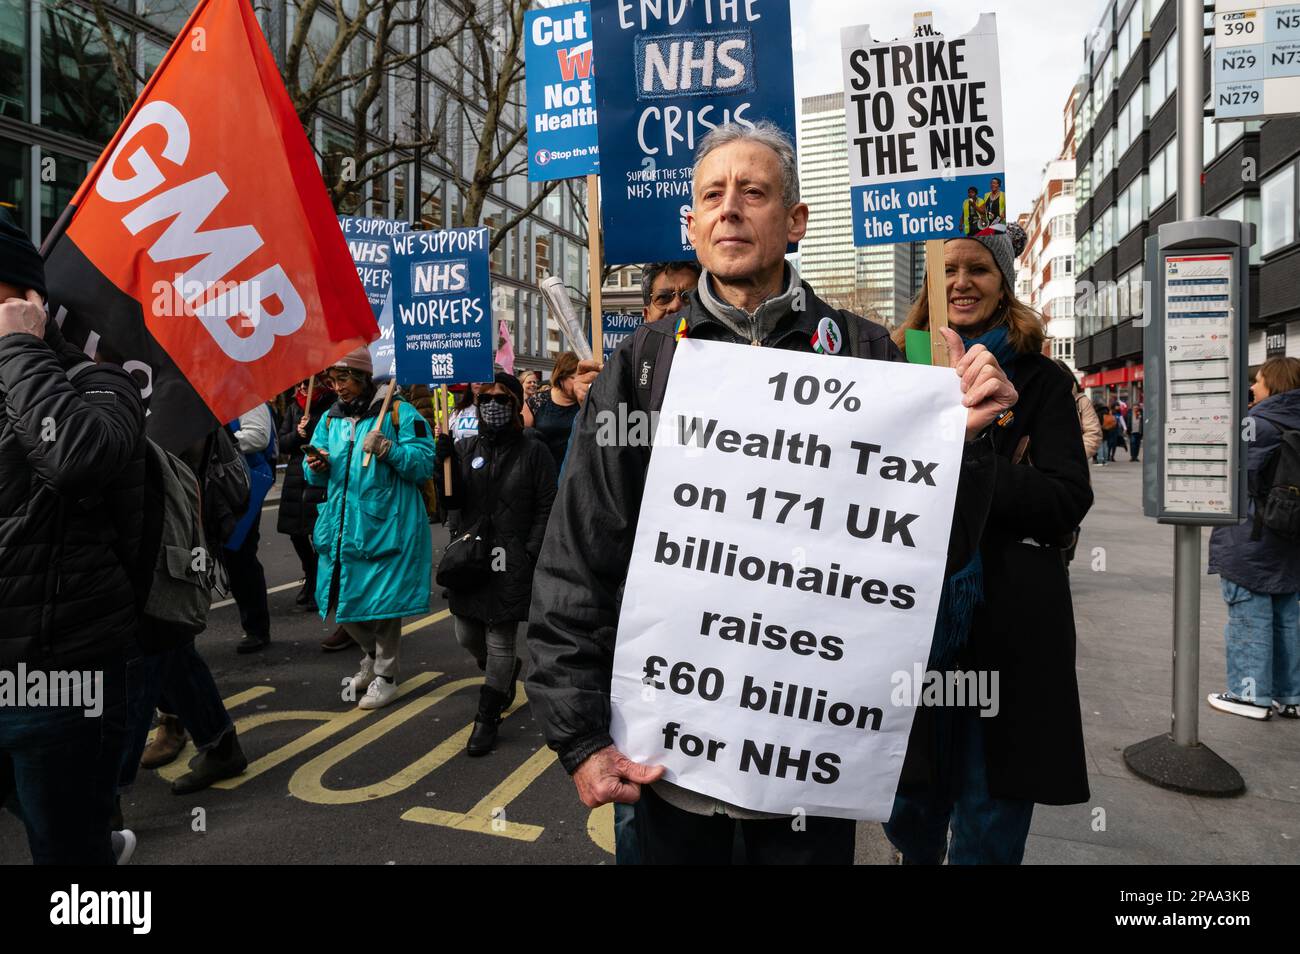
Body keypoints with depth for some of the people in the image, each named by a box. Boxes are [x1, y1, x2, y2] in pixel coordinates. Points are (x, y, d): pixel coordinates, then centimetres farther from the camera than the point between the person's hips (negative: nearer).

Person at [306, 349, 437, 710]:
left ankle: (385, 676, 22)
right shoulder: (330, 418, 12)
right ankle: (372, 656, 39)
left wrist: (389, 450, -25)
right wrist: (316, 467, -8)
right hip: (341, 527, 6)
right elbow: (316, 477, 15)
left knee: (381, 601, 3)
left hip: (384, 526, -6)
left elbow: (424, 464, -11)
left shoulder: (398, 413, -6)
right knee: (341, 599, 13)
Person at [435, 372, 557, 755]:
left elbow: (545, 508, -5)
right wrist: (444, 462, -12)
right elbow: (453, 501, 2)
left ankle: (487, 719, 16)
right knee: (467, 636, 13)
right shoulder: (466, 448, 7)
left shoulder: (533, 451, -4)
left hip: (512, 562, -5)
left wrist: (530, 555, -12)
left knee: (500, 641, 1)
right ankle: (508, 672, 43)